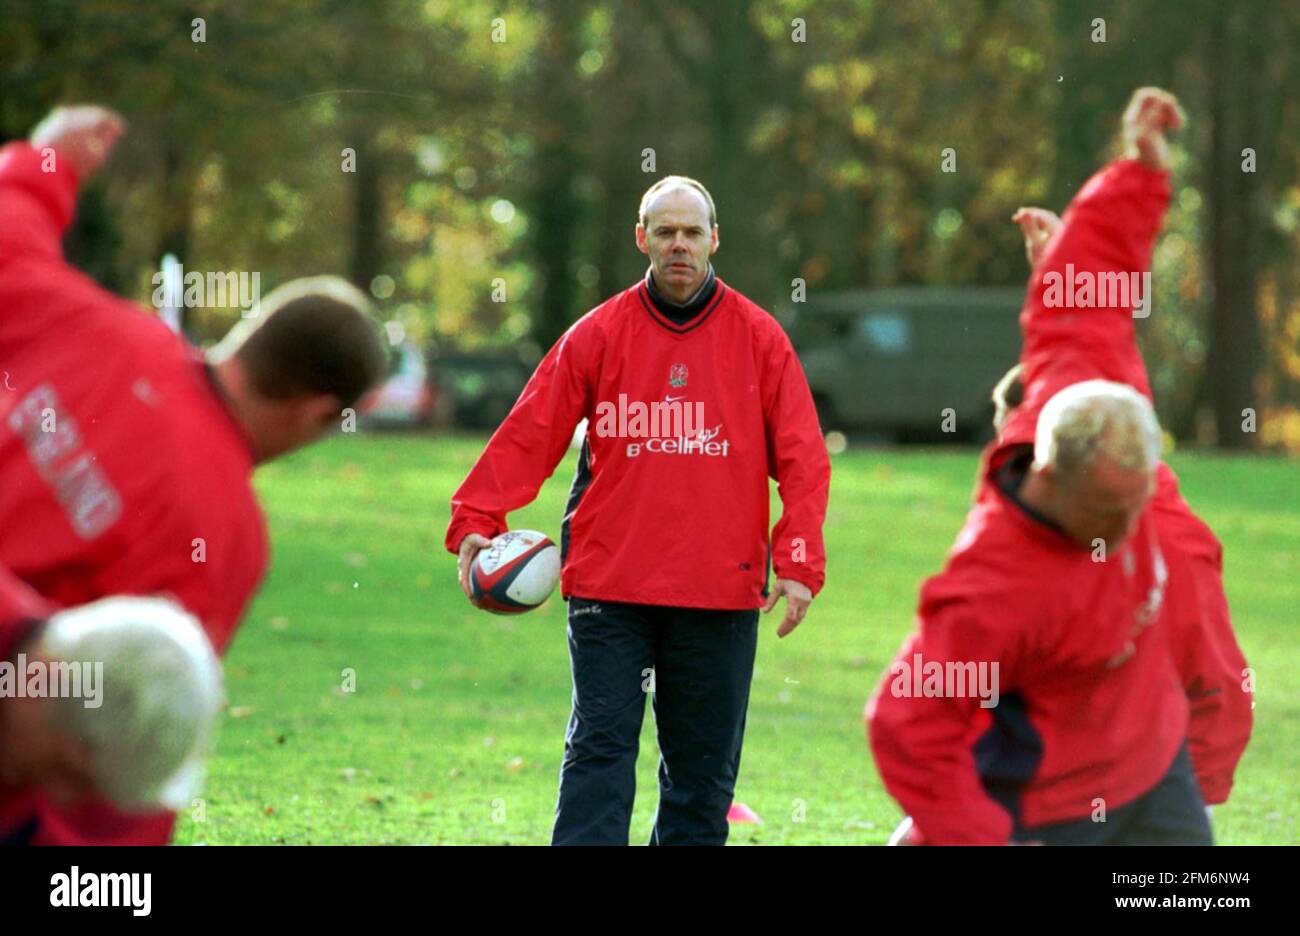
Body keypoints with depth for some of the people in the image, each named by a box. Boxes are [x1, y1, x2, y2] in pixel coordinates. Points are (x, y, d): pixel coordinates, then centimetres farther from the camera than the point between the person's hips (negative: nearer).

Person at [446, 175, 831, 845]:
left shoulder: (759, 338, 5)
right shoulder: (598, 335, 4)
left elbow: (802, 457, 2)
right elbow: (528, 434, 1)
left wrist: (799, 562, -8)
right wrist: (477, 521, -12)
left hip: (720, 588, 1)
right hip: (609, 585, -1)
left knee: (704, 765, 8)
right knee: (599, 750, -6)